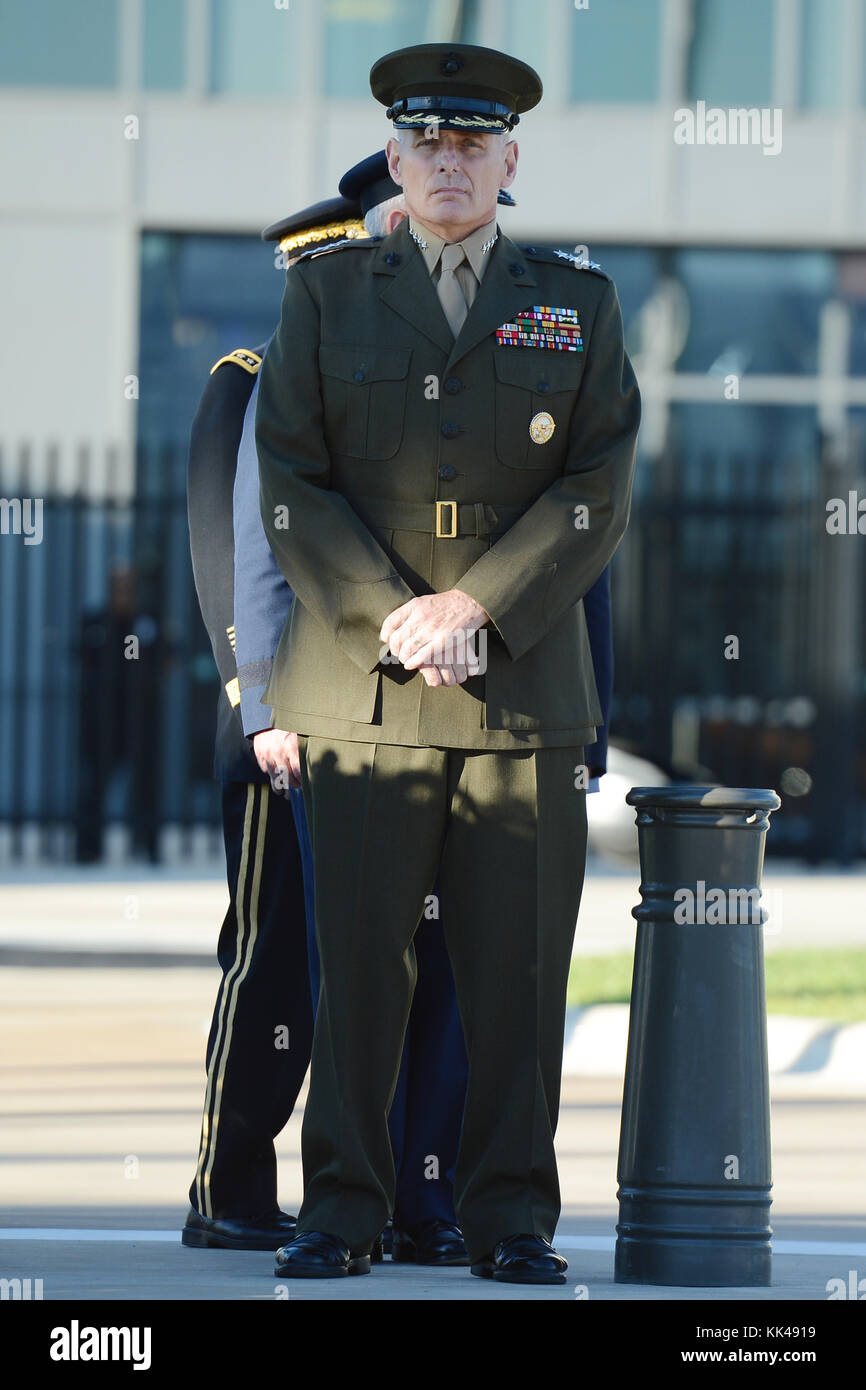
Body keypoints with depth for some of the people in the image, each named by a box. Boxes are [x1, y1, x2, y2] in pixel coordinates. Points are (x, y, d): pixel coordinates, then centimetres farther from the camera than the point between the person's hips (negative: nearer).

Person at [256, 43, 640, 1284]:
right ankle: (341, 1213, 4)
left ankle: (513, 1219, 6)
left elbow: (597, 497, 2)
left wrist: (474, 608, -11)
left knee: (518, 970, -1)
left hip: (525, 687, 1)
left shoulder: (578, 305, 10)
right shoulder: (326, 297, 9)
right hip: (362, 686, 0)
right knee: (358, 960, -2)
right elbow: (293, 492, 2)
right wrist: (394, 619, -11)